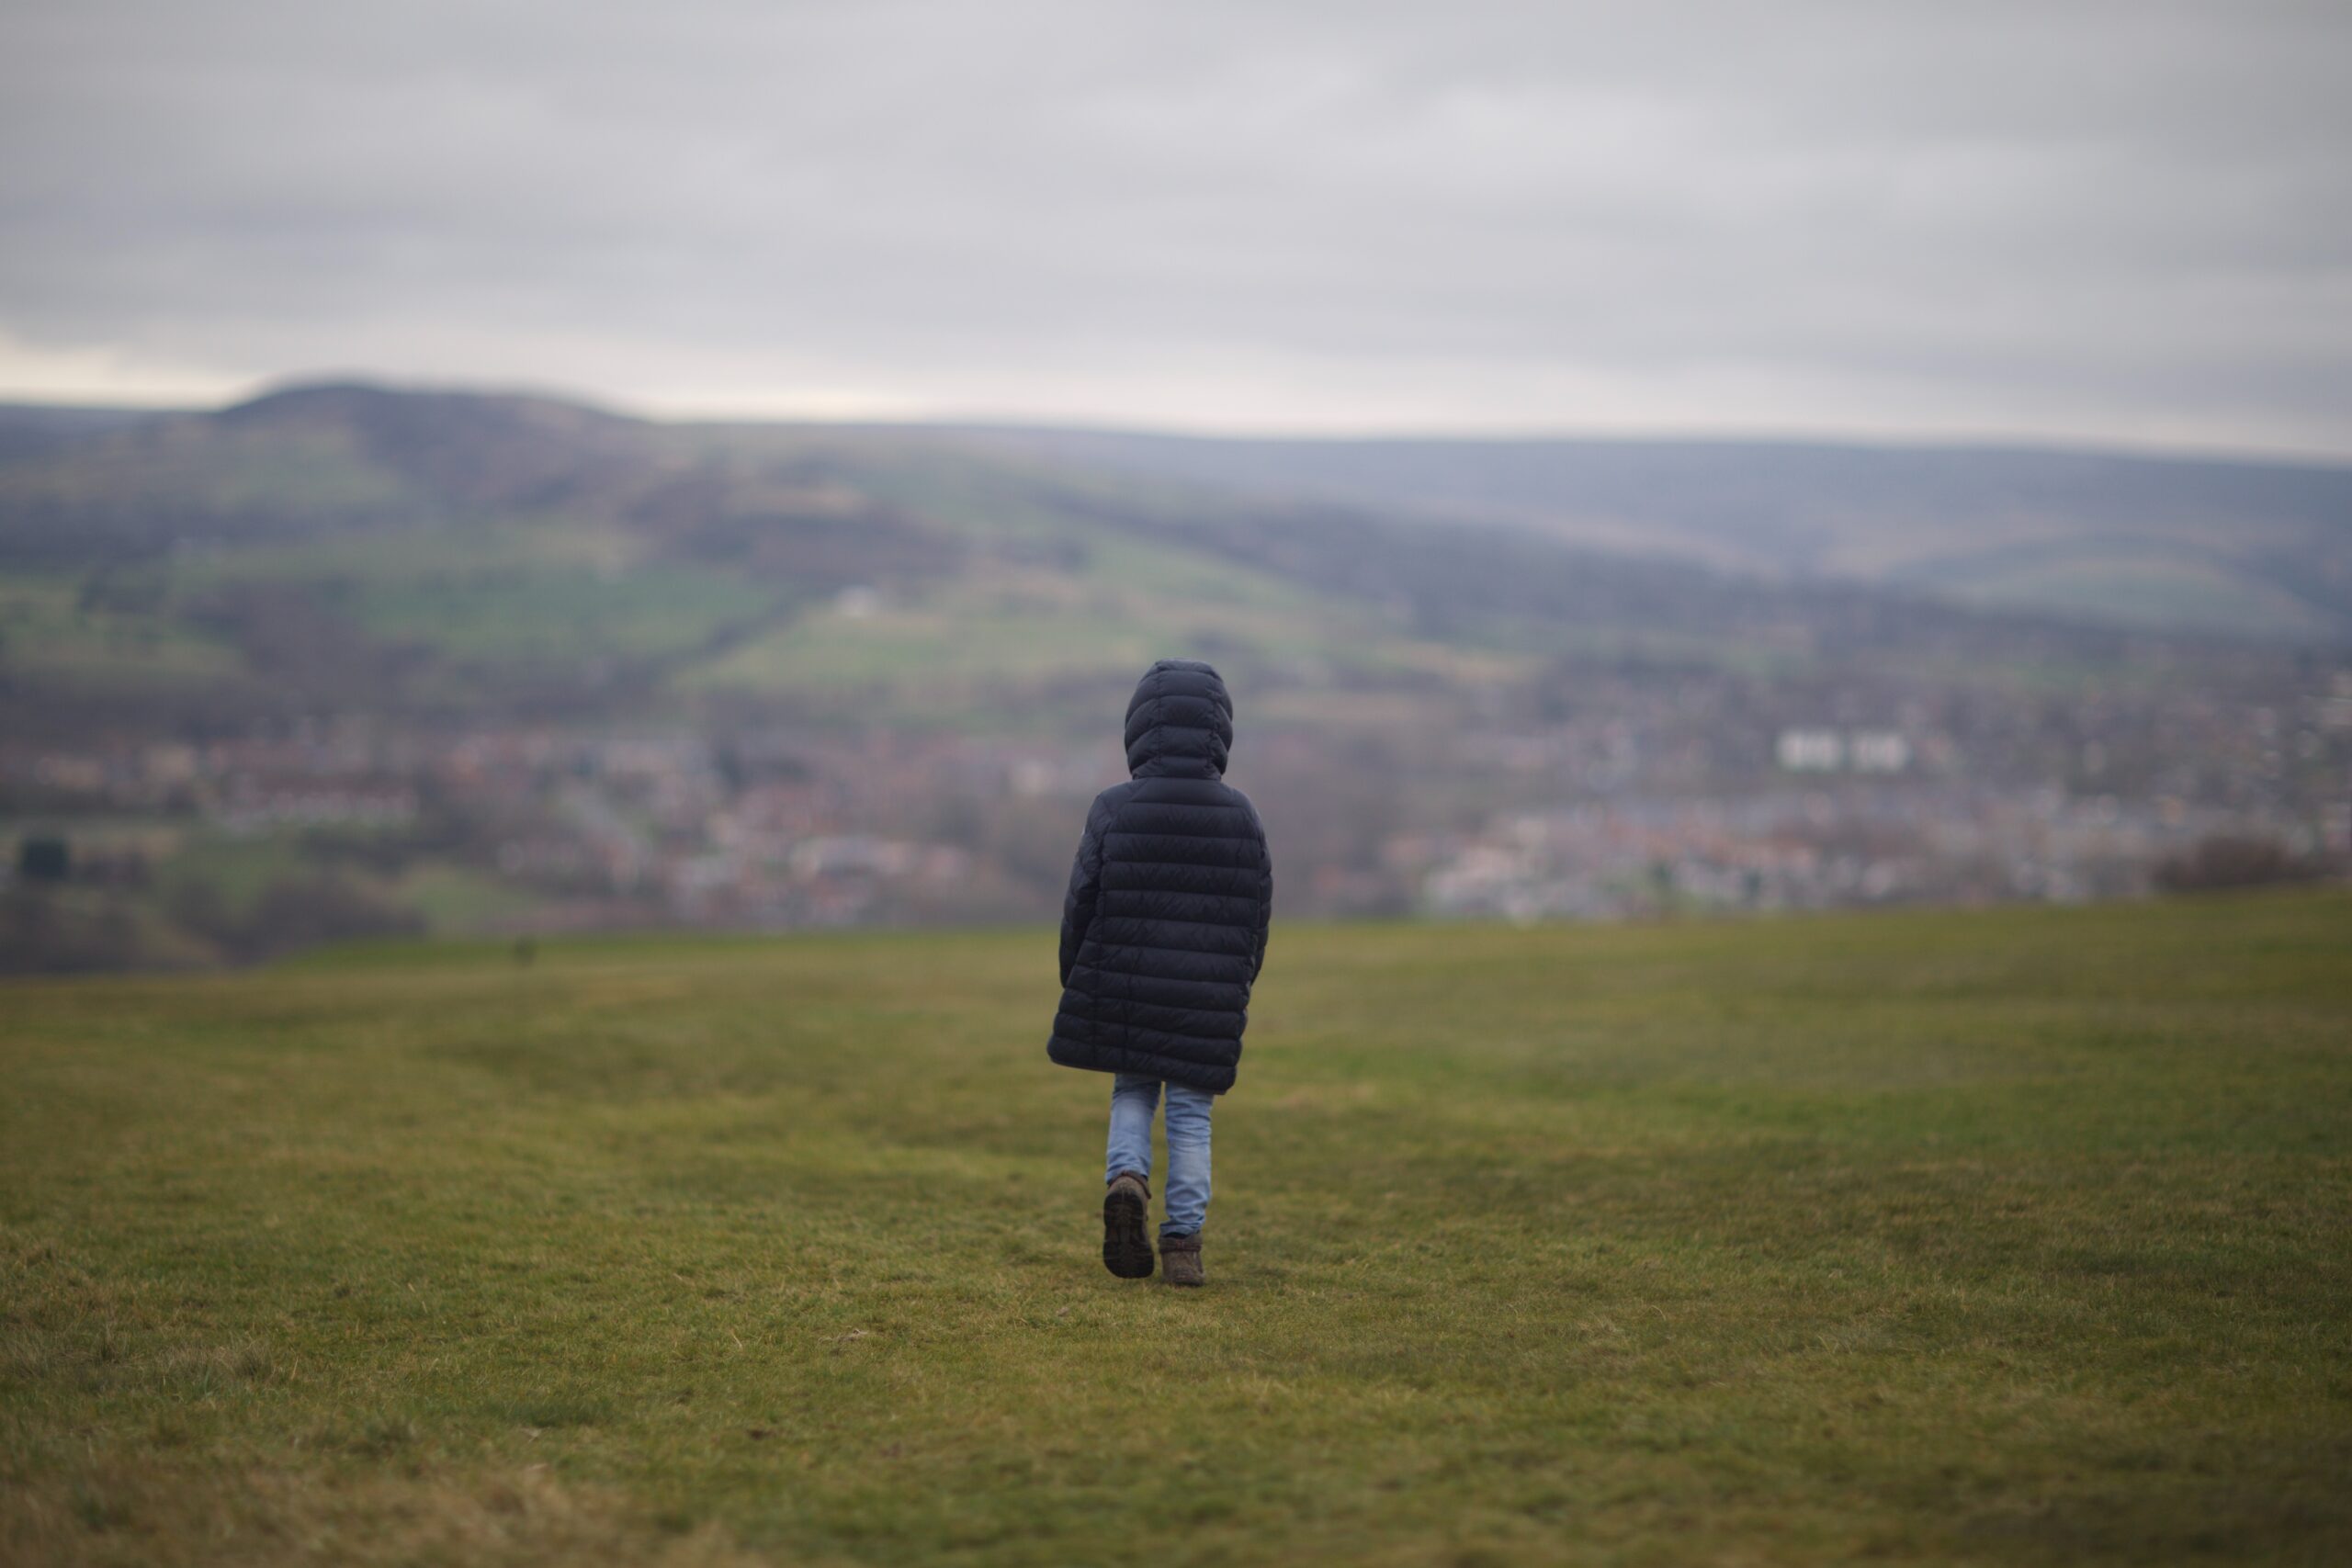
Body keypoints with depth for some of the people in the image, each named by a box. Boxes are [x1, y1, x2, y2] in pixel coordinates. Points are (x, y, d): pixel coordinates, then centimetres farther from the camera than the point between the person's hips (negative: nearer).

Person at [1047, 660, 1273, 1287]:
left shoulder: (1112, 811, -9)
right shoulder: (1241, 817, -3)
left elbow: (1081, 906, -4)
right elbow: (1259, 914, 5)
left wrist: (1076, 988, 10)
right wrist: (1237, 990, 19)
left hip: (1123, 988, 0)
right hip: (1208, 1002, 0)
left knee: (1132, 1092, 19)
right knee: (1191, 1114, 9)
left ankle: (1126, 1175, -7)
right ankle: (1184, 1243, 7)